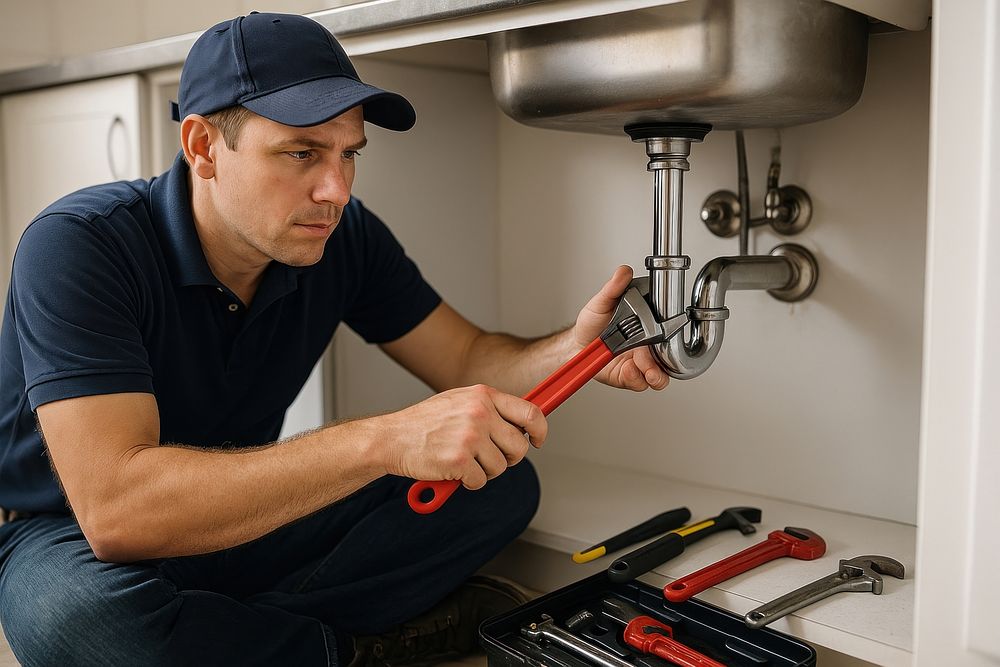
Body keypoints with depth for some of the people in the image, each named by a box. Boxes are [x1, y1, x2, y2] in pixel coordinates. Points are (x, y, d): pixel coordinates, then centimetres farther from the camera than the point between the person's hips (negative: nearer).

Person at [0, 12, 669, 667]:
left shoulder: (345, 237, -10)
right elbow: (114, 509, -38)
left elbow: (467, 359, -1)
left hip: (249, 517, 5)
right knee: (85, 613, -41)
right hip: (78, 544, -4)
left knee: (502, 482, -9)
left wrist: (576, 350, -24)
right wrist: (385, 440, -46)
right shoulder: (80, 247, -27)